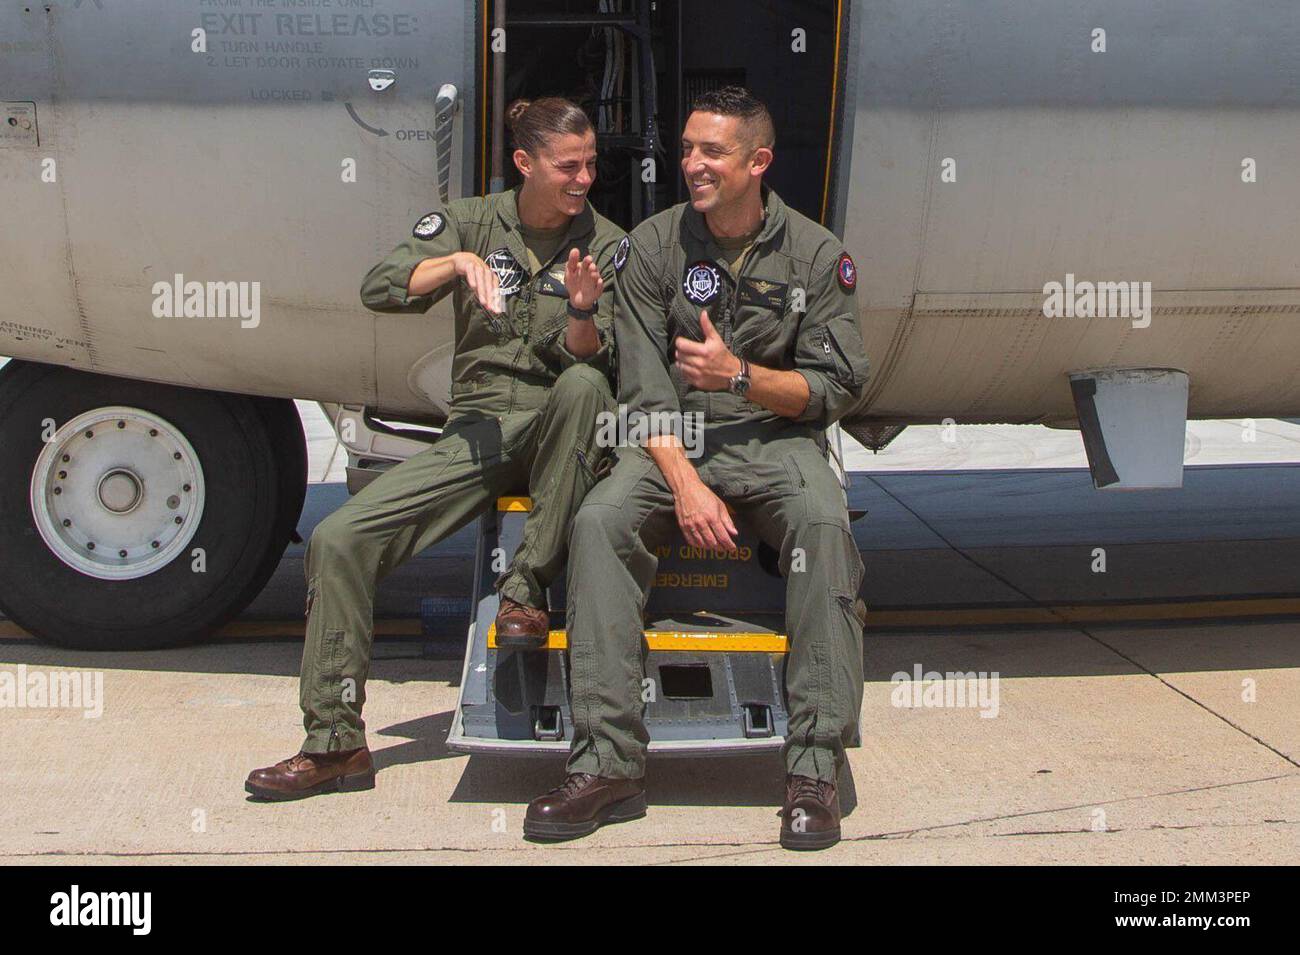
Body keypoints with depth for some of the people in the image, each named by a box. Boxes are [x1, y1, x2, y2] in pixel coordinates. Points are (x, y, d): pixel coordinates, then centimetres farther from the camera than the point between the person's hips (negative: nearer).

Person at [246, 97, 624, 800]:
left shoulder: (605, 243, 4)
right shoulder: (472, 222, 7)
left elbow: (589, 360, -7)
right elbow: (380, 290, -7)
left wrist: (583, 313, -28)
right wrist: (459, 262, -22)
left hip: (558, 435, -1)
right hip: (478, 431, 2)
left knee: (584, 385, -38)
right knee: (338, 540, -15)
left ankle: (526, 589, -25)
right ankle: (335, 742, -5)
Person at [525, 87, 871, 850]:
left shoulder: (816, 255, 1)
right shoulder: (652, 248, 3)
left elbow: (838, 388, -1)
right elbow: (645, 393, -3)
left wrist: (740, 376, -17)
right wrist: (685, 484, -18)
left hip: (777, 440, -1)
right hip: (673, 445, 1)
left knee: (825, 522, -34)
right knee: (599, 520, -29)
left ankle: (816, 771, -30)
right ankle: (609, 764, -28)